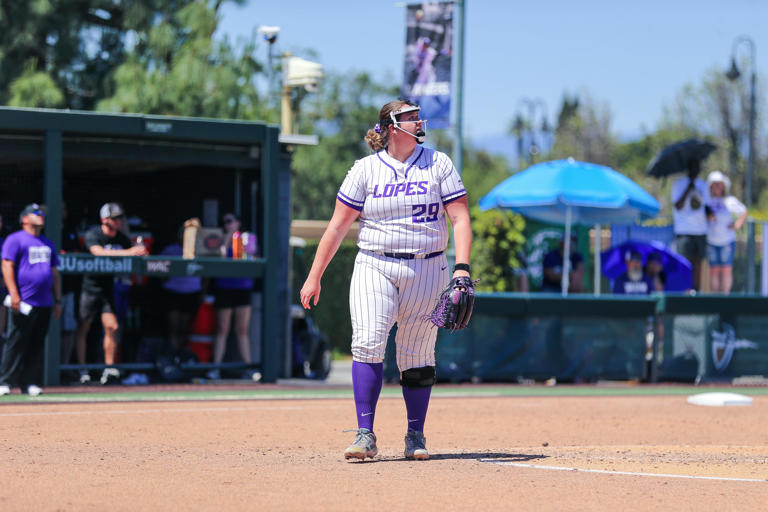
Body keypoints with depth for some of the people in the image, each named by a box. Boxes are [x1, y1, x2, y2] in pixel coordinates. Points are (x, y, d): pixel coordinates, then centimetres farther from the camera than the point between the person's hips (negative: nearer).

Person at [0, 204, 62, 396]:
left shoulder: (47, 243, 22)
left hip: (44, 304, 7)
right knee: (16, 342, -8)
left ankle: (30, 382, 11)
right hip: (24, 303, -7)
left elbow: (54, 273, 24)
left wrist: (57, 300, 18)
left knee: (37, 344, 5)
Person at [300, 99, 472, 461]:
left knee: (417, 357, 2)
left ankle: (415, 436, 15)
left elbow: (460, 217, 1)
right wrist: (314, 277, -1)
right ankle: (365, 436, -13)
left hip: (427, 270, 1)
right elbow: (337, 227, 3)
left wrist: (462, 267, -13)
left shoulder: (439, 164, 5)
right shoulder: (365, 169, 3)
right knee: (367, 344, -15)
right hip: (375, 266, -1)